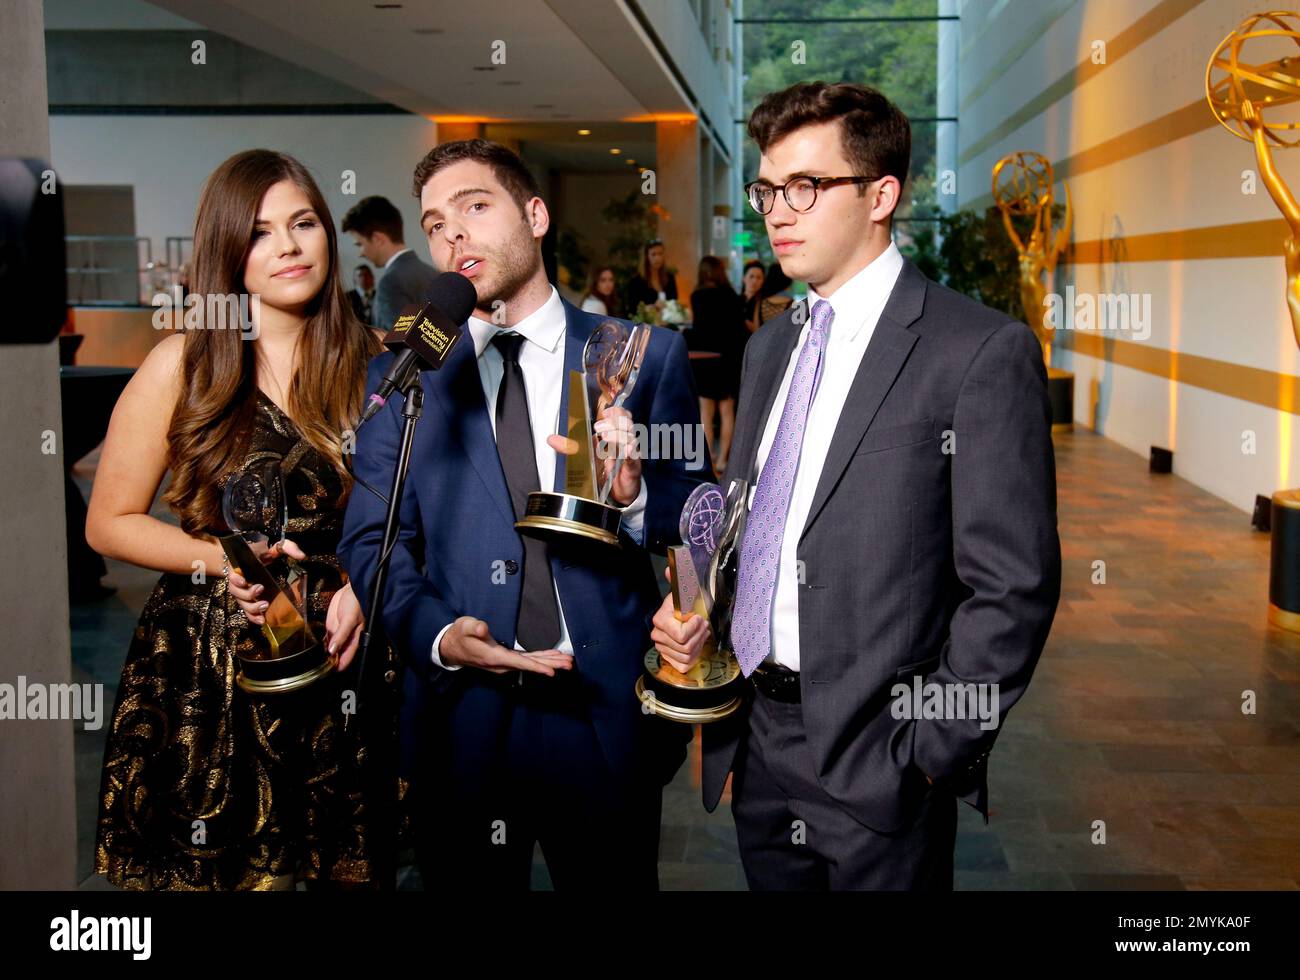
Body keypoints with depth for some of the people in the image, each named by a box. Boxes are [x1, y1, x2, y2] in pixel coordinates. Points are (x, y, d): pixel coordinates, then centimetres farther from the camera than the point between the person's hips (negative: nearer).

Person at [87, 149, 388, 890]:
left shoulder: (369, 363, 4)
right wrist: (220, 558, -16)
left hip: (337, 659, 3)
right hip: (207, 667, -2)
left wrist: (364, 584, -7)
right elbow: (110, 523, 0)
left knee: (351, 866, 8)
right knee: (214, 868, 6)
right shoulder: (182, 366, -4)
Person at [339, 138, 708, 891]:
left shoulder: (645, 357, 1)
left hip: (608, 716, 0)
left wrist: (635, 496, -19)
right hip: (461, 717, 1)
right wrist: (437, 636, -14)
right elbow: (371, 542, 3)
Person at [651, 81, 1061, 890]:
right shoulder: (769, 346, 12)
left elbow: (1013, 587, -13)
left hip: (875, 757, -6)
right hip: (755, 737, 6)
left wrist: (930, 756, -14)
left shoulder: (984, 351, -11)